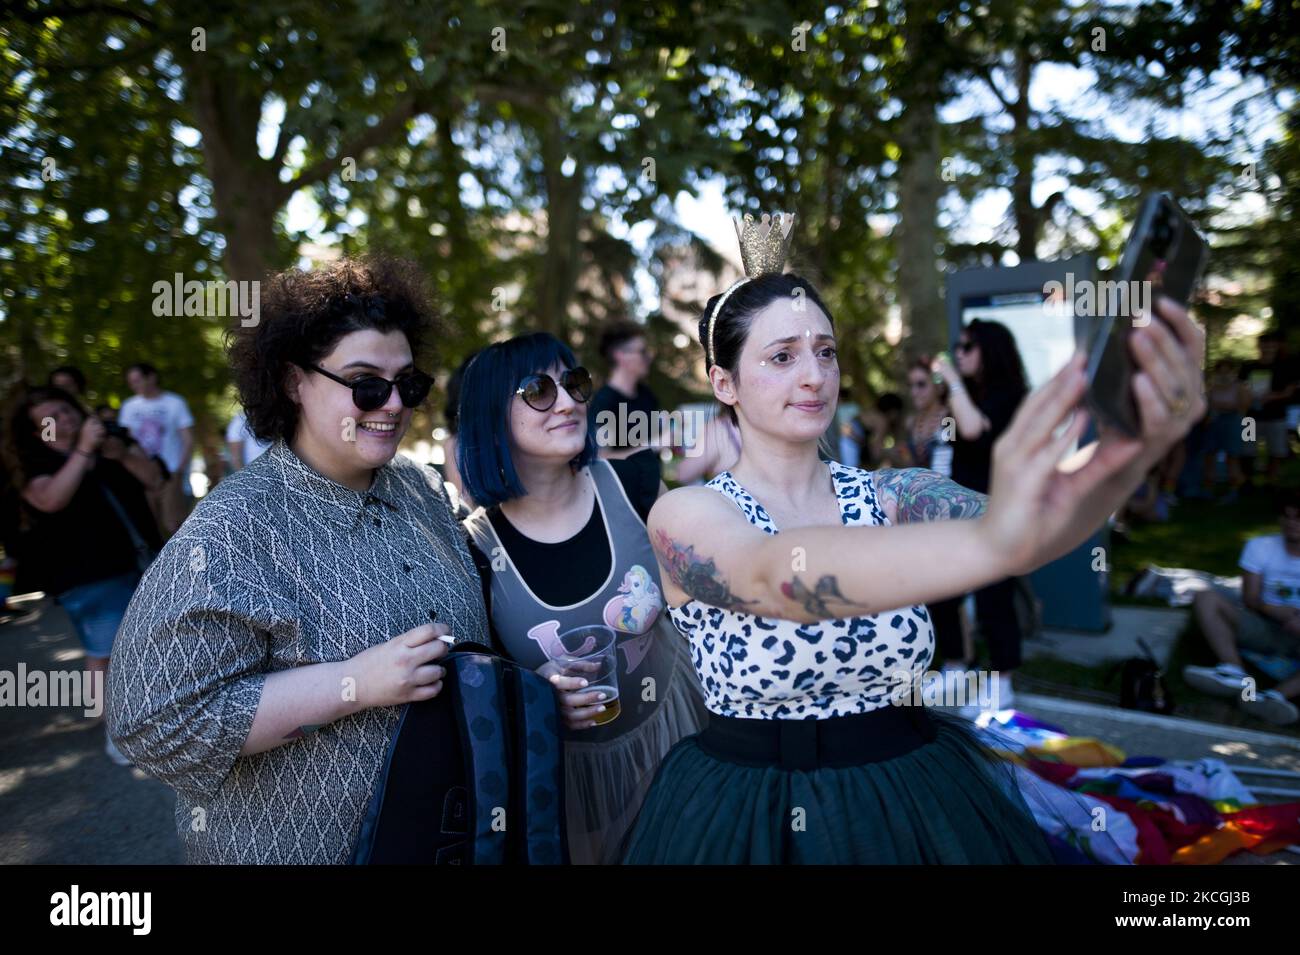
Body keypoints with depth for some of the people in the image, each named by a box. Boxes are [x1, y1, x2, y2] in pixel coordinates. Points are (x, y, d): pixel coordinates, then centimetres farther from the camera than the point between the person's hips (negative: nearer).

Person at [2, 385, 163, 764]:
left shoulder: (110, 441, 10)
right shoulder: (34, 464, -3)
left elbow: (154, 480, 1)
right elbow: (51, 500, -25)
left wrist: (122, 455, -17)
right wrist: (82, 451, -26)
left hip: (143, 559, 5)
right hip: (89, 577, -5)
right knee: (106, 653, -7)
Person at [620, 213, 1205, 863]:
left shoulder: (890, 495, -4)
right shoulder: (684, 515, -13)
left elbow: (1033, 525, -22)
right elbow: (774, 575, -35)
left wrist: (1125, 453, -44)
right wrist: (990, 539, -51)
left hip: (914, 805, 3)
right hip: (751, 817, -2)